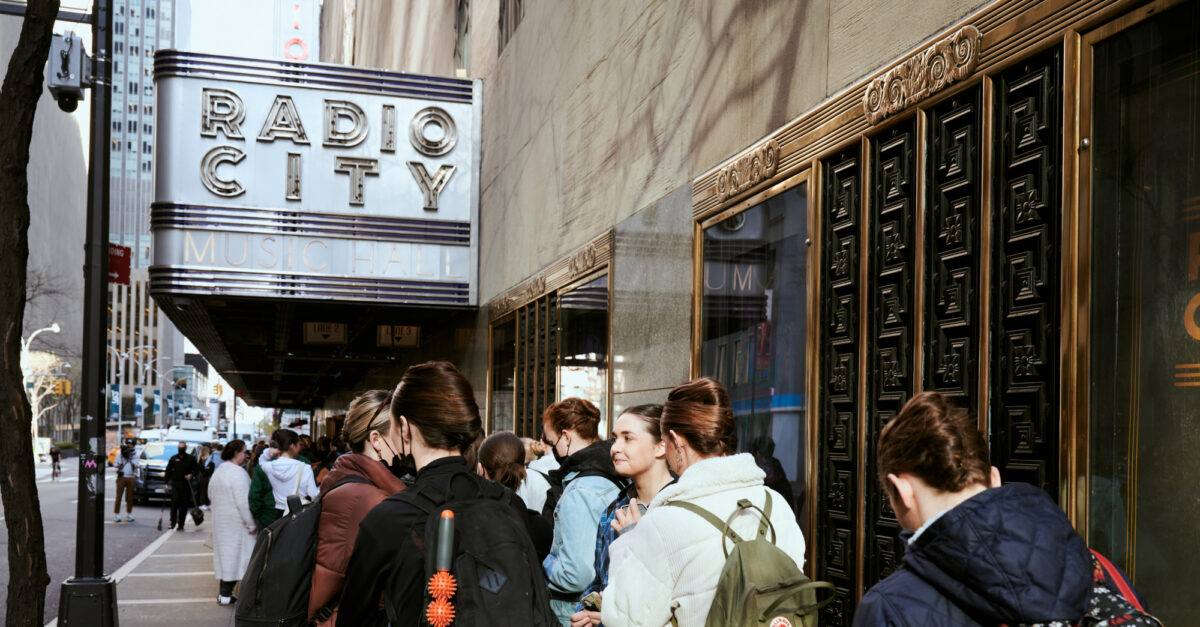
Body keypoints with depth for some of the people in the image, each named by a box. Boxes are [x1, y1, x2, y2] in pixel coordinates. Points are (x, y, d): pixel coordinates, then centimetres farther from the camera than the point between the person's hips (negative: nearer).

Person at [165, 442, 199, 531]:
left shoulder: (190, 458, 6)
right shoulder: (173, 458, 9)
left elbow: (196, 469, 8)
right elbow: (168, 471, 9)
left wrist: (191, 475, -11)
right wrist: (166, 483, 3)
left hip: (186, 484, 0)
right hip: (175, 483, 0)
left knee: (184, 505, 1)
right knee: (174, 502, -13)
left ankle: (181, 524, 8)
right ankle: (173, 523, -5)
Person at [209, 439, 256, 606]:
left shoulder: (218, 471, 10)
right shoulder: (238, 473, -20)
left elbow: (211, 495, 21)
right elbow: (243, 503, -23)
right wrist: (251, 525, -16)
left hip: (220, 520, 9)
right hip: (236, 522, -9)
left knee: (225, 554, 15)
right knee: (235, 555, -2)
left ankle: (224, 592, 19)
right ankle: (226, 595, -1)